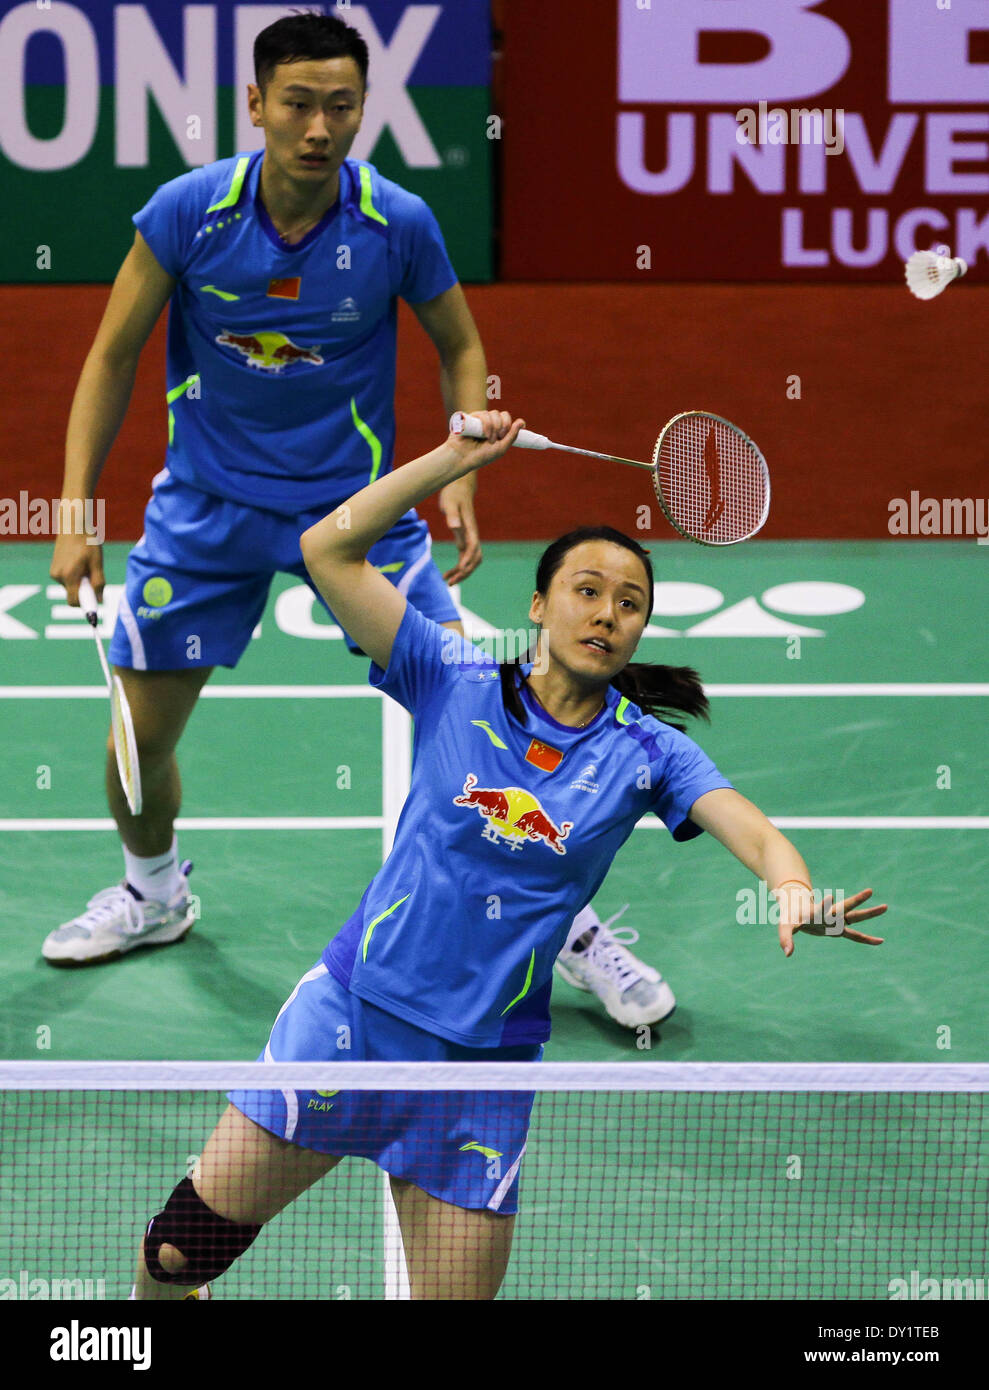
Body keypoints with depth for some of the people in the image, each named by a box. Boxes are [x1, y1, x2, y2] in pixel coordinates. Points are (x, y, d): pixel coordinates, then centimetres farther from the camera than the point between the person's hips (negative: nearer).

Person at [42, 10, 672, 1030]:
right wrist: (75, 511, -9)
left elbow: (460, 346, 4)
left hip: (353, 503, -1)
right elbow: (113, 356, -4)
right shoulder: (187, 212, -15)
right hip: (207, 506, 1)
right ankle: (154, 893, 38)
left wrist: (461, 475, -10)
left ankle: (569, 926, 6)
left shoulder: (400, 226, -14)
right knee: (139, 734, 5)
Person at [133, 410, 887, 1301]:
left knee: (458, 1291, 0)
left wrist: (793, 887, -38)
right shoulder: (457, 684, -1)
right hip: (356, 1007, -1)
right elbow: (331, 547, -5)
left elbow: (755, 832, -15)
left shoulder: (648, 754, 0)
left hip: (485, 1060, 1)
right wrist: (459, 457, -9)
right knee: (194, 1238, 0)